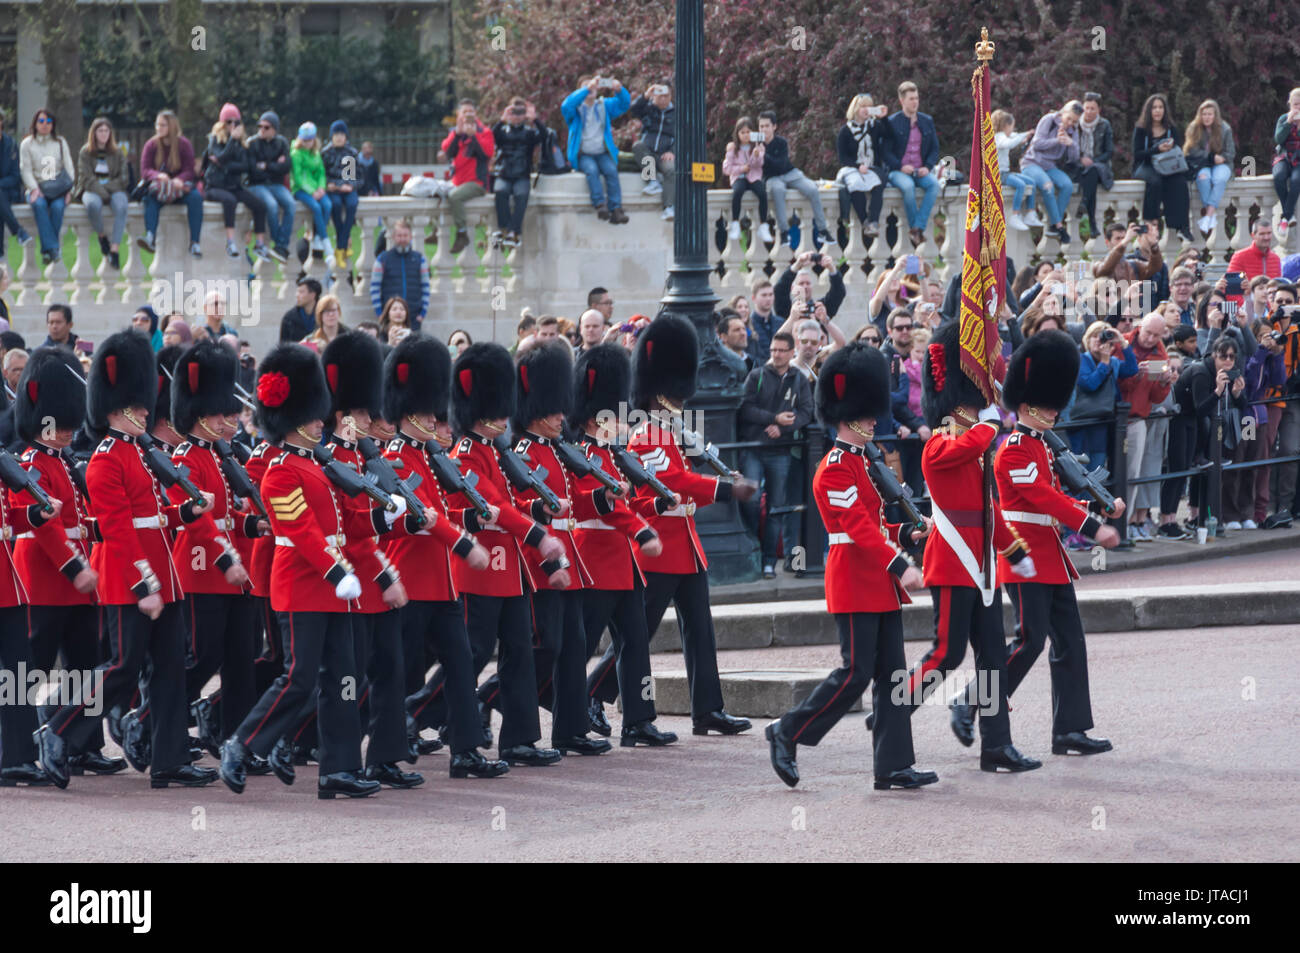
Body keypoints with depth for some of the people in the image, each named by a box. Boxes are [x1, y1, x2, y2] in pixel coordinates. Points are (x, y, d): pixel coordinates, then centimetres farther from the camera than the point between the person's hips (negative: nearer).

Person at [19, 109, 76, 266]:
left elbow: (69, 168, 9)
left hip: (58, 189, 1)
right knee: (39, 204, -36)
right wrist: (34, 189, -17)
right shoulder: (27, 144, 9)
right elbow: (26, 170, 0)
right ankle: (53, 247, -41)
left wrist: (68, 189, -6)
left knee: (58, 206, -34)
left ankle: (47, 249, -28)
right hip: (37, 187, -1)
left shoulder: (60, 142, 14)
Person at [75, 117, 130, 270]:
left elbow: (123, 178, 7)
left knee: (121, 205, -35)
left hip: (113, 189, 1)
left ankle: (114, 249, -37)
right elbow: (86, 178, -4)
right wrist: (102, 193, -17)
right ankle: (102, 236, -13)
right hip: (91, 190, -1)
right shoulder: (85, 153, 7)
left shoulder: (117, 153, 12)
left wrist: (106, 187, -9)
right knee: (93, 204, -39)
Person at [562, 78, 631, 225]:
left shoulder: (605, 105, 16)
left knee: (611, 170, -28)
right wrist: (587, 89, -27)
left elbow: (624, 104, 2)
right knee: (591, 169, -33)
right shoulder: (576, 107, 7)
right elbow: (566, 106, -17)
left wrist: (619, 90, -20)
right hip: (583, 155, -2)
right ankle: (600, 205, -40)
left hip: (603, 153, 2)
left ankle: (616, 210, -34)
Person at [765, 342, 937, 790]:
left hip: (879, 585, 9)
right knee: (856, 672, -9)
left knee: (891, 672, 4)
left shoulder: (860, 462, 17)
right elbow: (858, 526, -23)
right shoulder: (836, 468, -14)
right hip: (854, 582, -9)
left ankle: (894, 766, 3)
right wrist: (900, 566, -30)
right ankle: (787, 733, 4)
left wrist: (908, 533, 9)